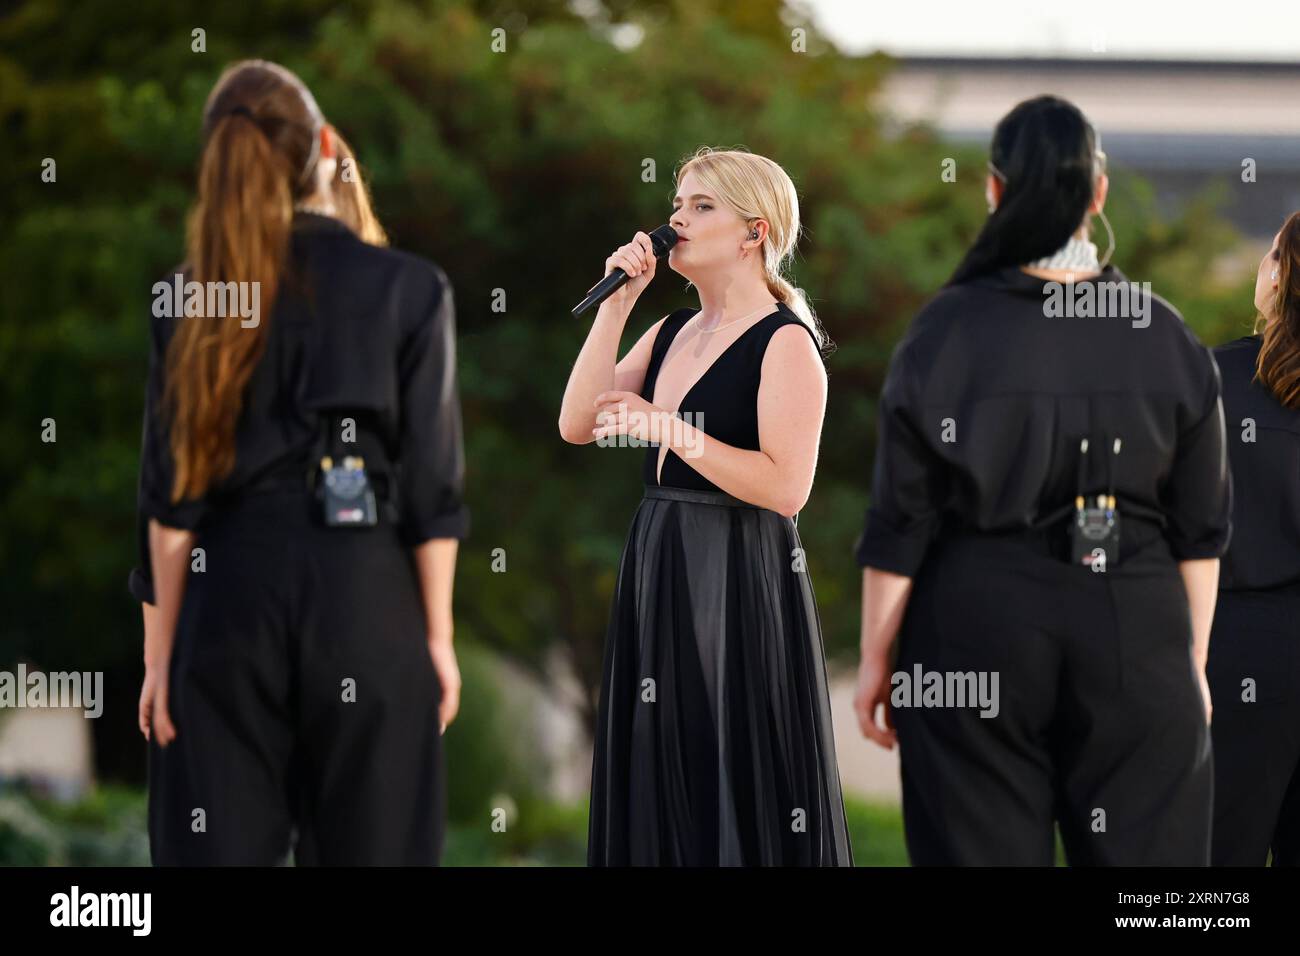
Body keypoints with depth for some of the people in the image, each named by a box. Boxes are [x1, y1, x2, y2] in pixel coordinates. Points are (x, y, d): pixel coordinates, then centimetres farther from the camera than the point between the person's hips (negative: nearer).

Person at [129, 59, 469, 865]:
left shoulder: (189, 301, 3)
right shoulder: (410, 291, -2)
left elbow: (170, 497, 3)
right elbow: (432, 488, -3)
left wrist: (161, 647, 7)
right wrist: (439, 635, 3)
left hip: (231, 594, 2)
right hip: (365, 591, -2)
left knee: (219, 847, 3)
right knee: (367, 847, 2)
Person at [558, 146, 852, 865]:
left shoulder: (785, 342, -10)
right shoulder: (670, 333, 13)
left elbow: (786, 488, -19)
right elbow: (577, 424, 4)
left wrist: (667, 428, -18)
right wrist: (616, 304, 0)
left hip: (737, 585, -8)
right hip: (656, 571, 8)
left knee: (735, 791, -3)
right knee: (657, 791, 10)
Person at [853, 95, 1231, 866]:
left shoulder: (948, 332, -6)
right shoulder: (1164, 335, 1)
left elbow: (900, 524, -5)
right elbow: (1201, 529, 5)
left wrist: (875, 659, 4)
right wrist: (1192, 662, 14)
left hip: (979, 628, -1)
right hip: (1136, 631, 1)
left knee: (983, 849, 3)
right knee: (1144, 854, 4)